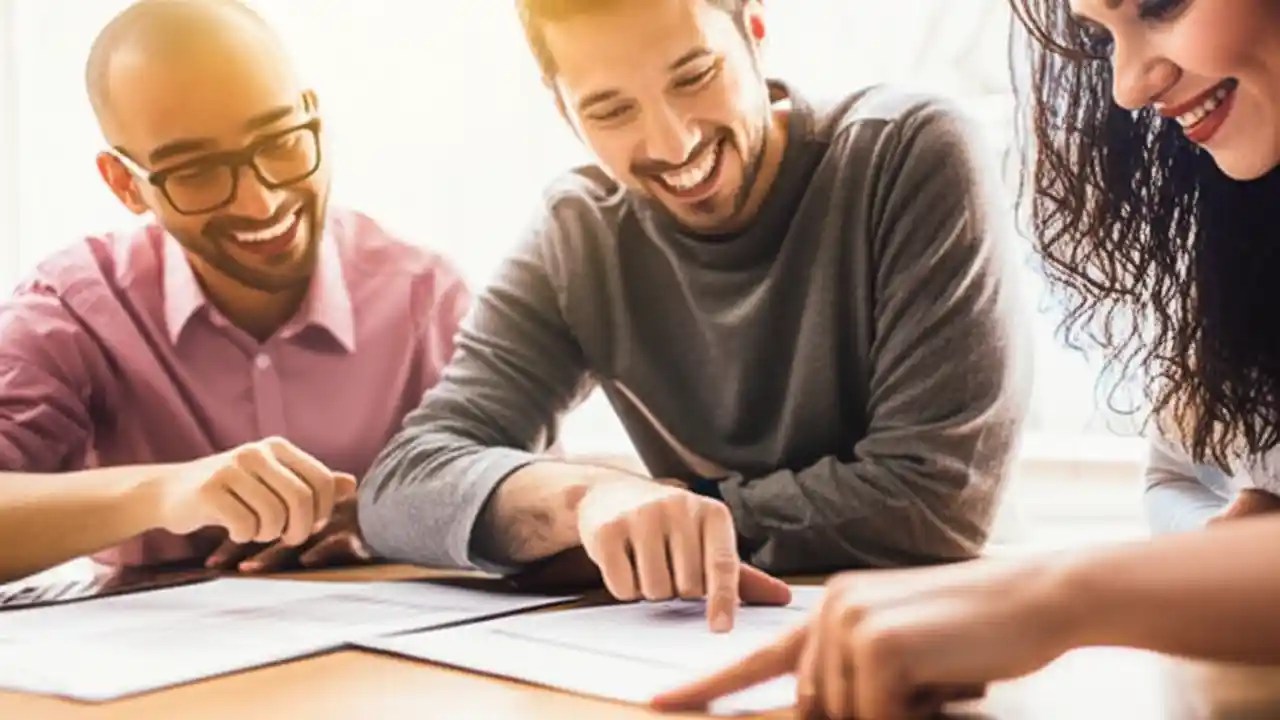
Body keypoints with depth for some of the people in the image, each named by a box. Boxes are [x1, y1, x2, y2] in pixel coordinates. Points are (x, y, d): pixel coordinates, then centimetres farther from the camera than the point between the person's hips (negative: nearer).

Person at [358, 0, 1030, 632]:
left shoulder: (912, 157, -14)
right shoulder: (578, 235, -4)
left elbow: (937, 495, -20)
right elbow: (402, 485, -12)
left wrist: (661, 511, -15)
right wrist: (589, 495, -31)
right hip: (699, 652, 2)